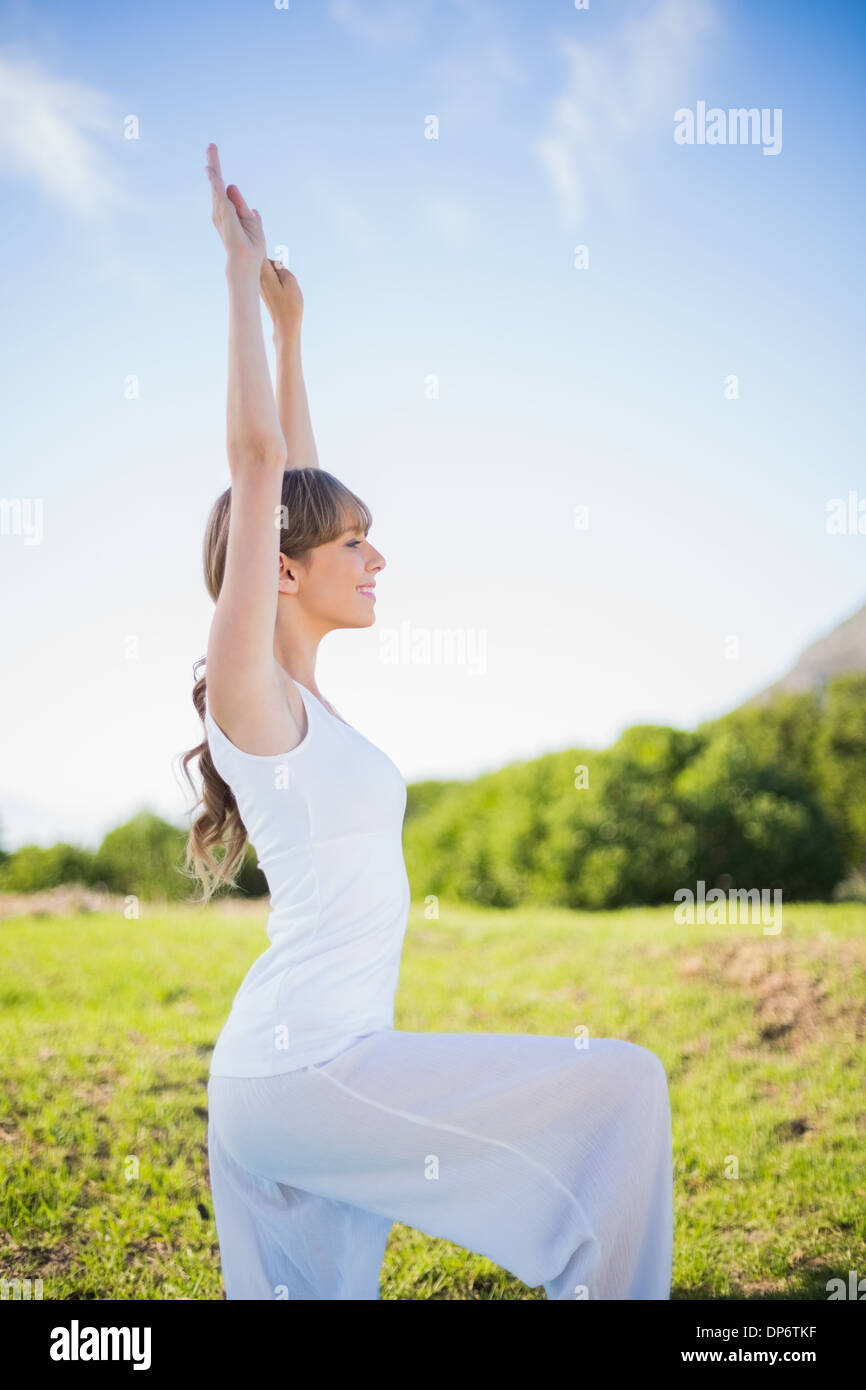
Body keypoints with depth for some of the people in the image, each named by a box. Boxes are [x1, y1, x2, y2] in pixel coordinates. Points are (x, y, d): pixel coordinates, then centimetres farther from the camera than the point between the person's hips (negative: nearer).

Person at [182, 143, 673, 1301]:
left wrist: (289, 327, 19)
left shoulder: (293, 688, 12)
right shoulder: (247, 684, -10)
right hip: (298, 1074, -9)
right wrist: (241, 270, -11)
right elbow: (256, 461, -16)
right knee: (624, 1086, -5)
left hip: (299, 1077, 9)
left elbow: (291, 482, 19)